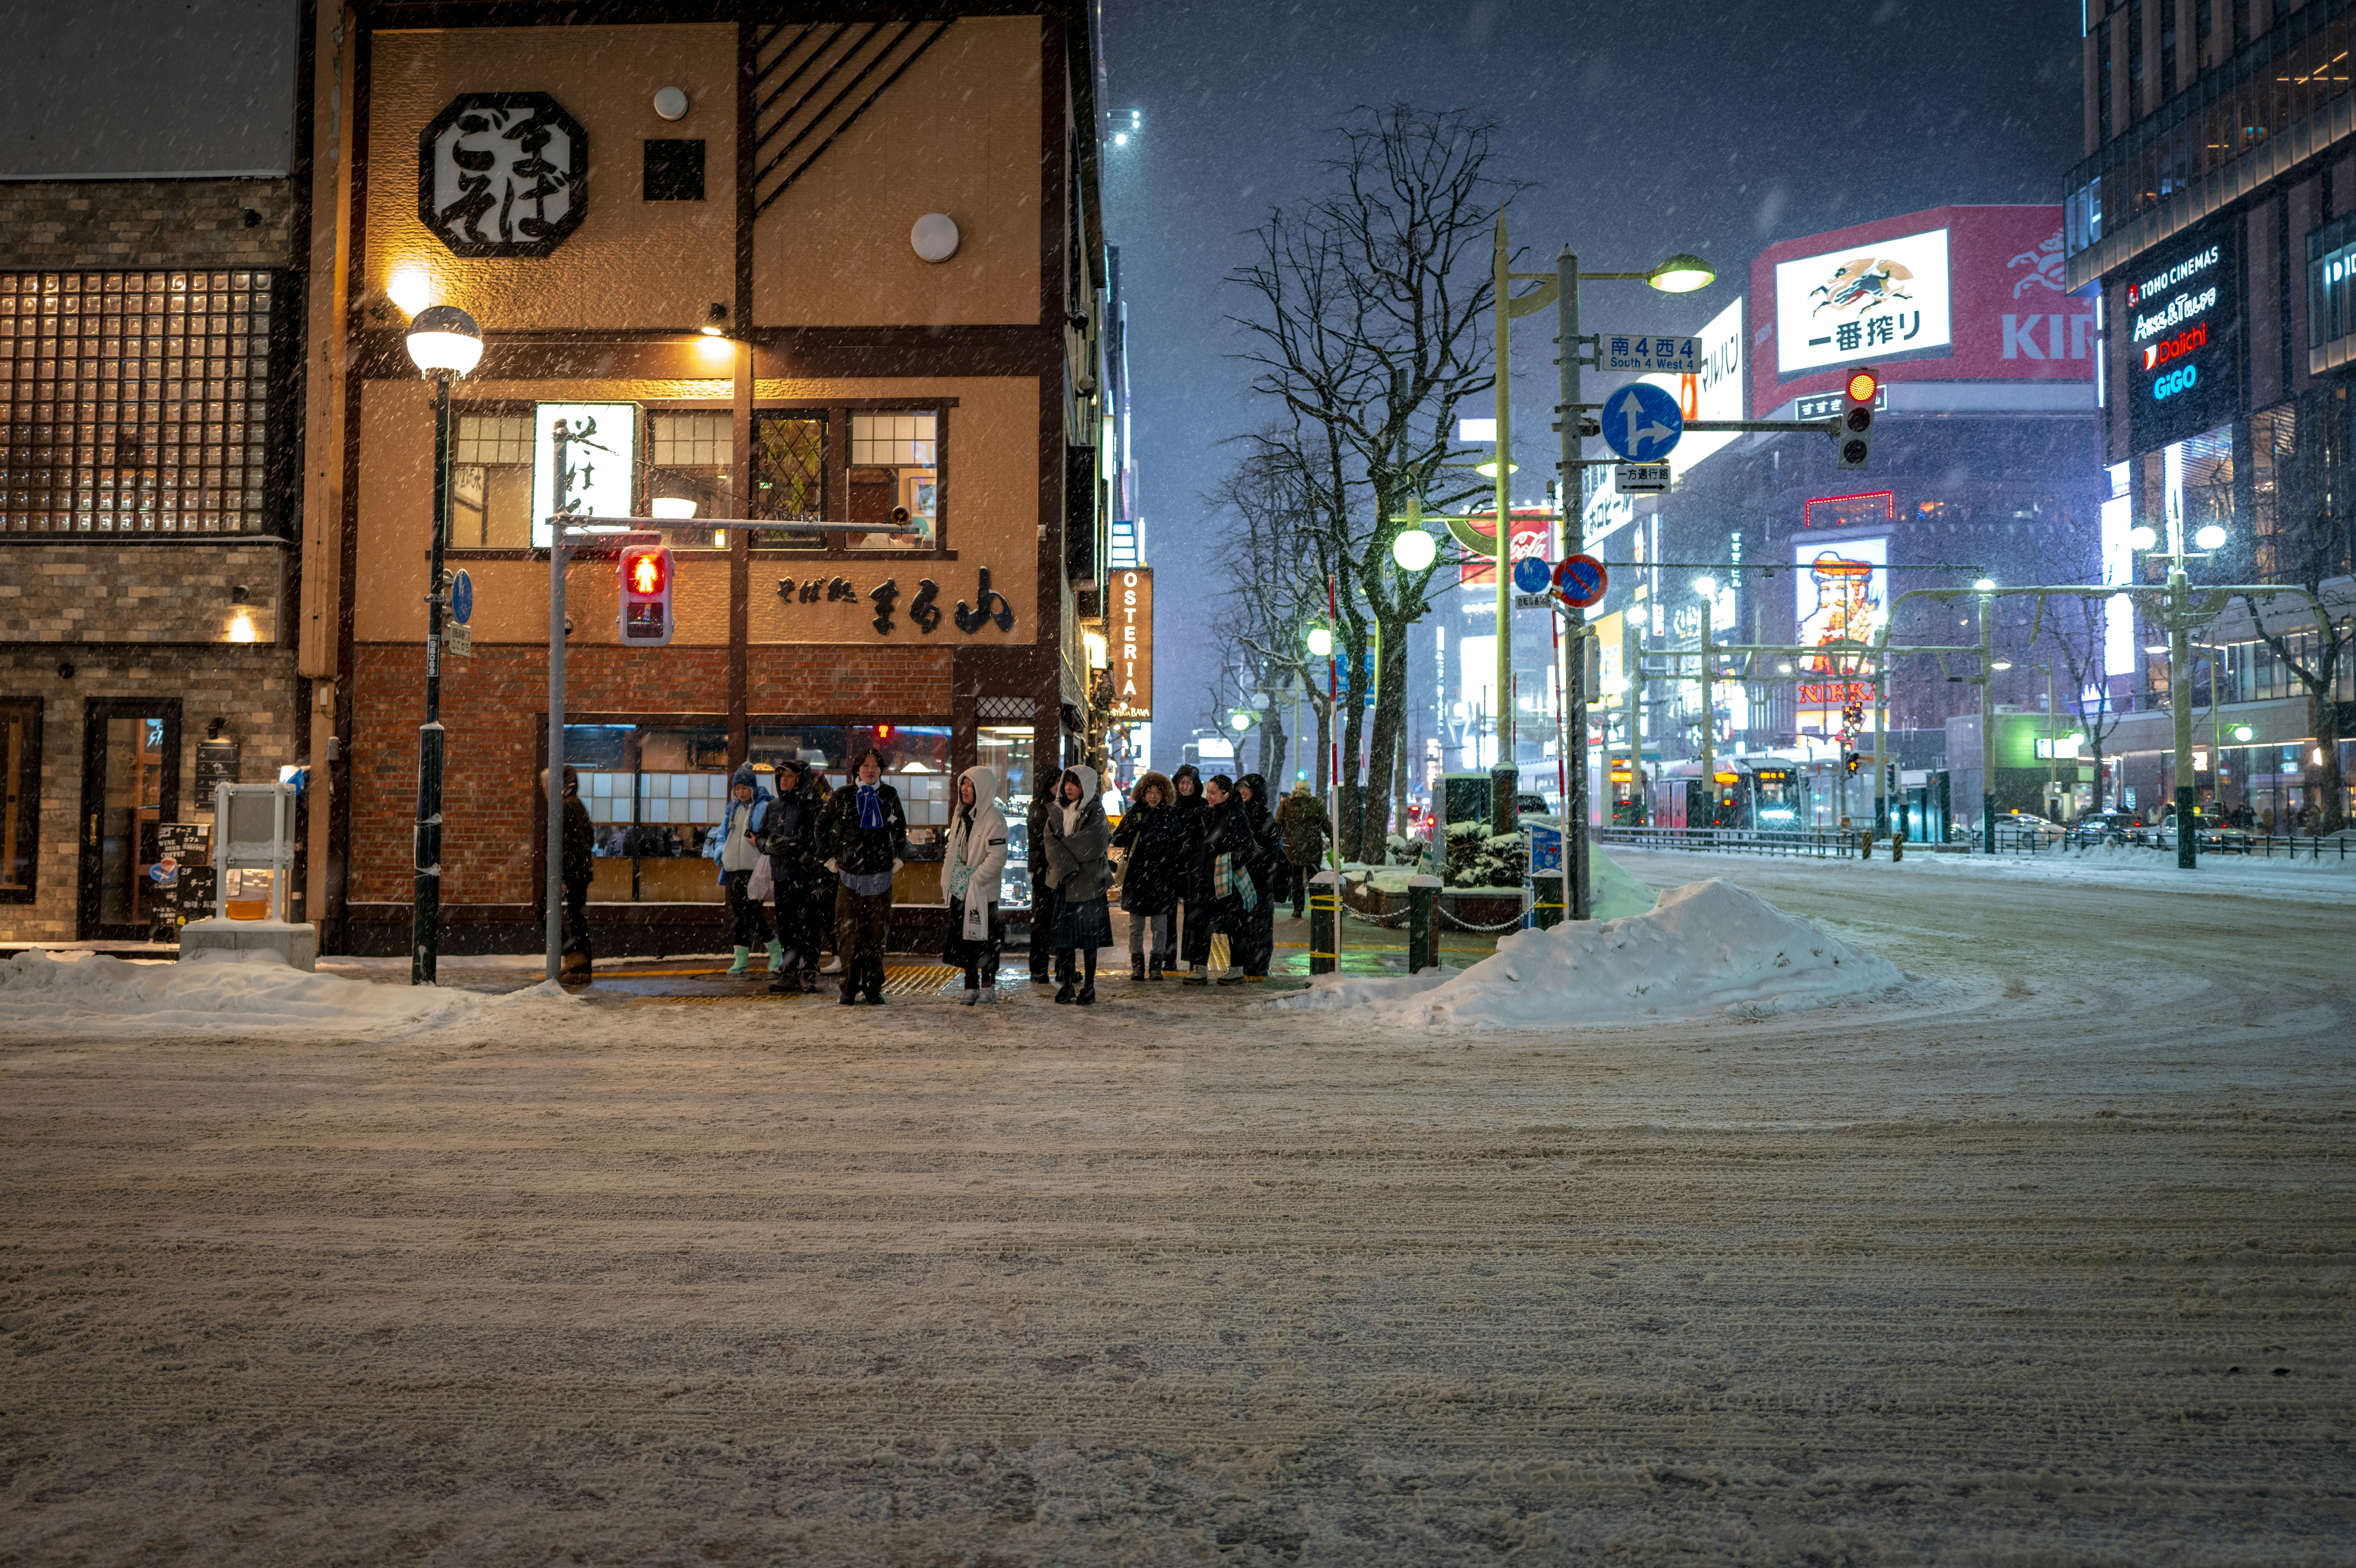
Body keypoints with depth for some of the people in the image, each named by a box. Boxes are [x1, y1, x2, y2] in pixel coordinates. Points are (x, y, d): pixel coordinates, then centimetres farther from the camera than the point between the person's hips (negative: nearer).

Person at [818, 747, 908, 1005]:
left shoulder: (889, 795, 6)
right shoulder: (843, 796, 0)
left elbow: (900, 828, 19)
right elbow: (822, 826, 10)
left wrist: (900, 857, 12)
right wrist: (829, 858, 6)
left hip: (881, 875, 1)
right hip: (849, 874, -1)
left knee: (877, 934, 4)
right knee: (848, 933, -2)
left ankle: (874, 988, 12)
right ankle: (850, 988, 8)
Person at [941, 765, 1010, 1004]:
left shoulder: (994, 819, -15)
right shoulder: (960, 814, 10)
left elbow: (997, 859, -20)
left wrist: (974, 881, -17)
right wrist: (948, 881, 14)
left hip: (982, 893, -7)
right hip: (959, 891, 7)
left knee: (985, 939, 0)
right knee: (963, 939, 10)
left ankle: (988, 988, 11)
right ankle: (971, 986, 19)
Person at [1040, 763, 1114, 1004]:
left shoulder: (1095, 813, -2)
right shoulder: (1056, 813, 10)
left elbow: (1095, 846, -15)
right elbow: (1052, 845, -3)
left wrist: (1065, 845, -7)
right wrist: (1068, 867, -17)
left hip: (1089, 883, -4)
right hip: (1063, 882, 4)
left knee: (1089, 938, 0)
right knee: (1062, 935, 4)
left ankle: (1089, 988, 7)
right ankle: (1066, 986, 13)